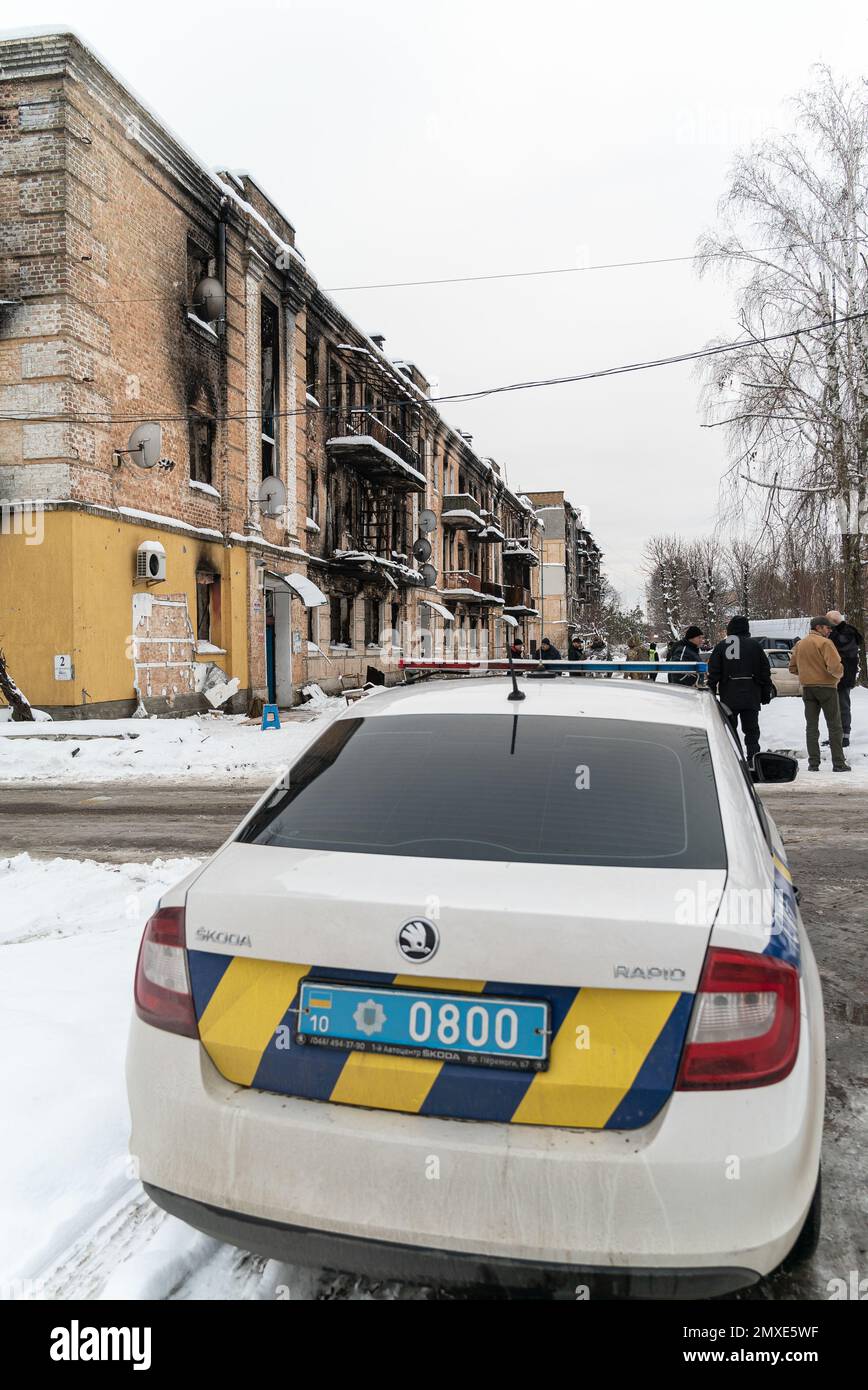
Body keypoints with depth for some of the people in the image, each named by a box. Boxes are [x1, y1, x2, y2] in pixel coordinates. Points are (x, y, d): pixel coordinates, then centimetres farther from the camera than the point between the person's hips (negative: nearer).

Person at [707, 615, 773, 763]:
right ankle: (753, 759, -1)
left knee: (730, 728, 9)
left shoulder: (721, 646, 2)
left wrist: (711, 692, 4)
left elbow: (713, 672, 0)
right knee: (751, 730, 6)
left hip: (728, 696, 0)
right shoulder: (754, 645, 1)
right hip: (751, 696, 0)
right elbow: (765, 671, 3)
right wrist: (766, 693, 11)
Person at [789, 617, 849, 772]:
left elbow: (793, 668, 13)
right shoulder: (825, 643, -13)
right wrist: (839, 674, -3)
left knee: (811, 726, 8)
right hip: (826, 687, -5)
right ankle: (838, 763, 2)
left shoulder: (799, 644, 9)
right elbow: (835, 666, -23)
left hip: (807, 688, 6)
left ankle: (813, 763, 6)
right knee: (834, 727, 2)